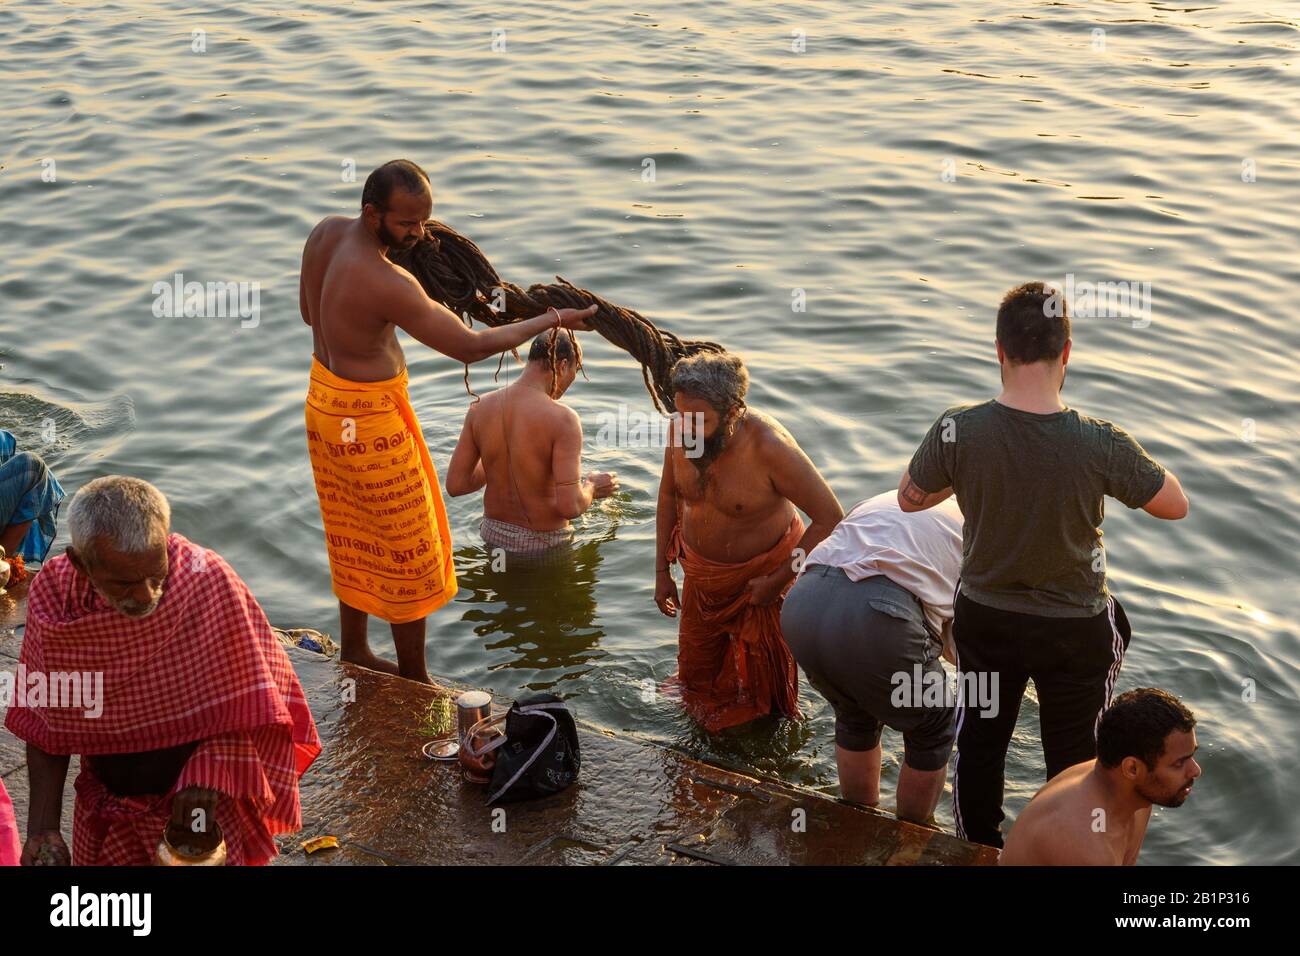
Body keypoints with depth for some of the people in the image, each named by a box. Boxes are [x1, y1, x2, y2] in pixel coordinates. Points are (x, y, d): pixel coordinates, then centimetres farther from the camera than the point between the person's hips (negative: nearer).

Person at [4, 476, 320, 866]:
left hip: (202, 804, -3)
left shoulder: (207, 581, -26)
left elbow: (246, 699, -15)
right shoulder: (52, 595, -17)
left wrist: (210, 773, -25)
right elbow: (44, 722, -6)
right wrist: (43, 828, -10)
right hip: (105, 808, 3)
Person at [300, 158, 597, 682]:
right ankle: (415, 678, 23)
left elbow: (309, 311, 11)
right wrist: (553, 319, -17)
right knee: (408, 547, 8)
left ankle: (354, 650, 40)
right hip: (368, 418, -9)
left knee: (354, 537, 24)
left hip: (324, 398, 9)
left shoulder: (325, 232, -5)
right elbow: (470, 346, -26)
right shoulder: (388, 285, -31)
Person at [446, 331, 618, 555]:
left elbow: (455, 485, -4)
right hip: (544, 544, -6)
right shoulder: (562, 419, -25)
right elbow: (570, 506, -28)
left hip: (494, 534, 6)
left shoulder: (480, 409, -8)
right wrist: (591, 488, -5)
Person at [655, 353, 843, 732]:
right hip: (701, 571, 5)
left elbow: (830, 518, -27)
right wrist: (662, 570, 5)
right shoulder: (680, 430, -18)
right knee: (696, 675, 20)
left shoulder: (769, 446, -33)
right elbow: (669, 494, 3)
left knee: (763, 684, 14)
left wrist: (779, 580, -24)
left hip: (762, 573, -4)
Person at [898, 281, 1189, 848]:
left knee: (979, 746, 24)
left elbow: (910, 498, -4)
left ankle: (977, 851, 42)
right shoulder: (1102, 445, -28)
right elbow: (1175, 505, -10)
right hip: (1074, 631, -2)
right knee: (1073, 758, 20)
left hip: (985, 619, 2)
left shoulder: (958, 431, -23)